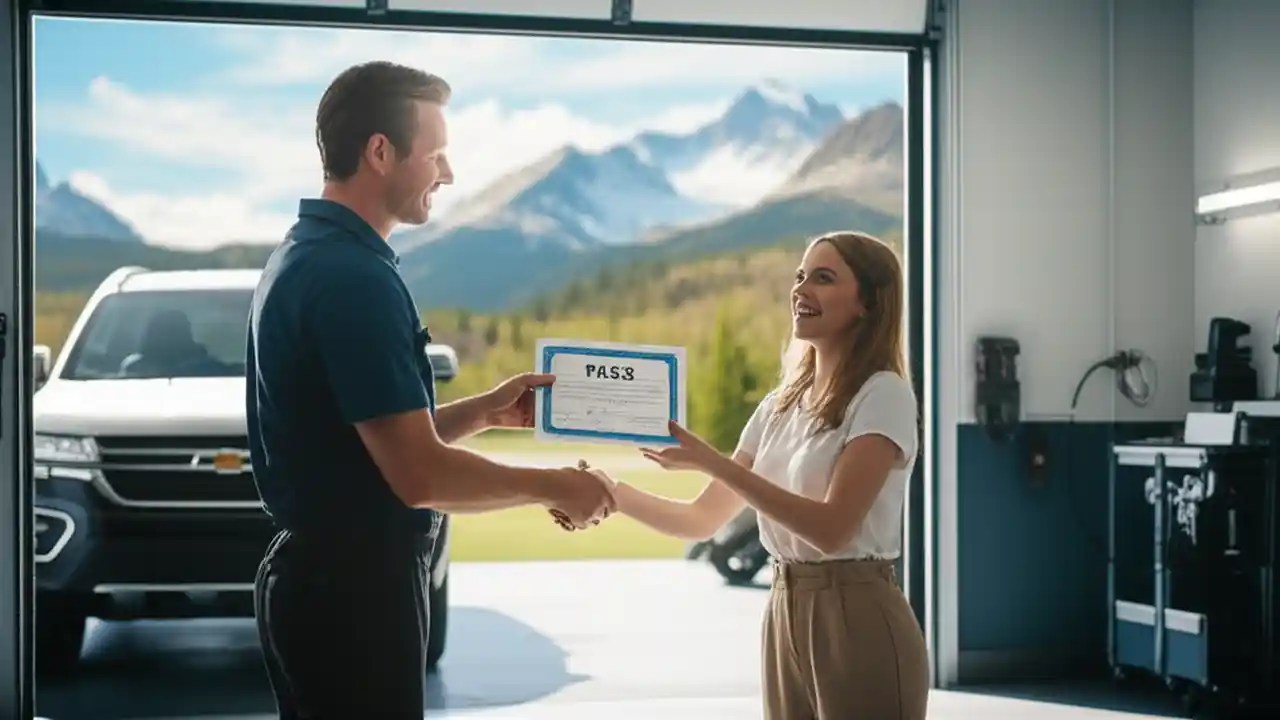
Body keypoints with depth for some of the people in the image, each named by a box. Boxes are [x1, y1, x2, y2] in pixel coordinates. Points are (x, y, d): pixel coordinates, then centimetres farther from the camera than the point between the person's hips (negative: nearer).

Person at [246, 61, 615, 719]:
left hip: (314, 572, 10)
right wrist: (553, 486, -11)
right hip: (353, 588, -10)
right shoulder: (354, 277, -21)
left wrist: (484, 411, 10)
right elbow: (420, 475, -25)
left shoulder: (301, 256, 10)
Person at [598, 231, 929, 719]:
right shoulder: (781, 403, 12)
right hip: (785, 616, 7)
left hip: (857, 622, -7)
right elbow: (703, 520, 13)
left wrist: (709, 461, -23)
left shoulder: (883, 394, -10)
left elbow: (832, 528, -21)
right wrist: (616, 493, -5)